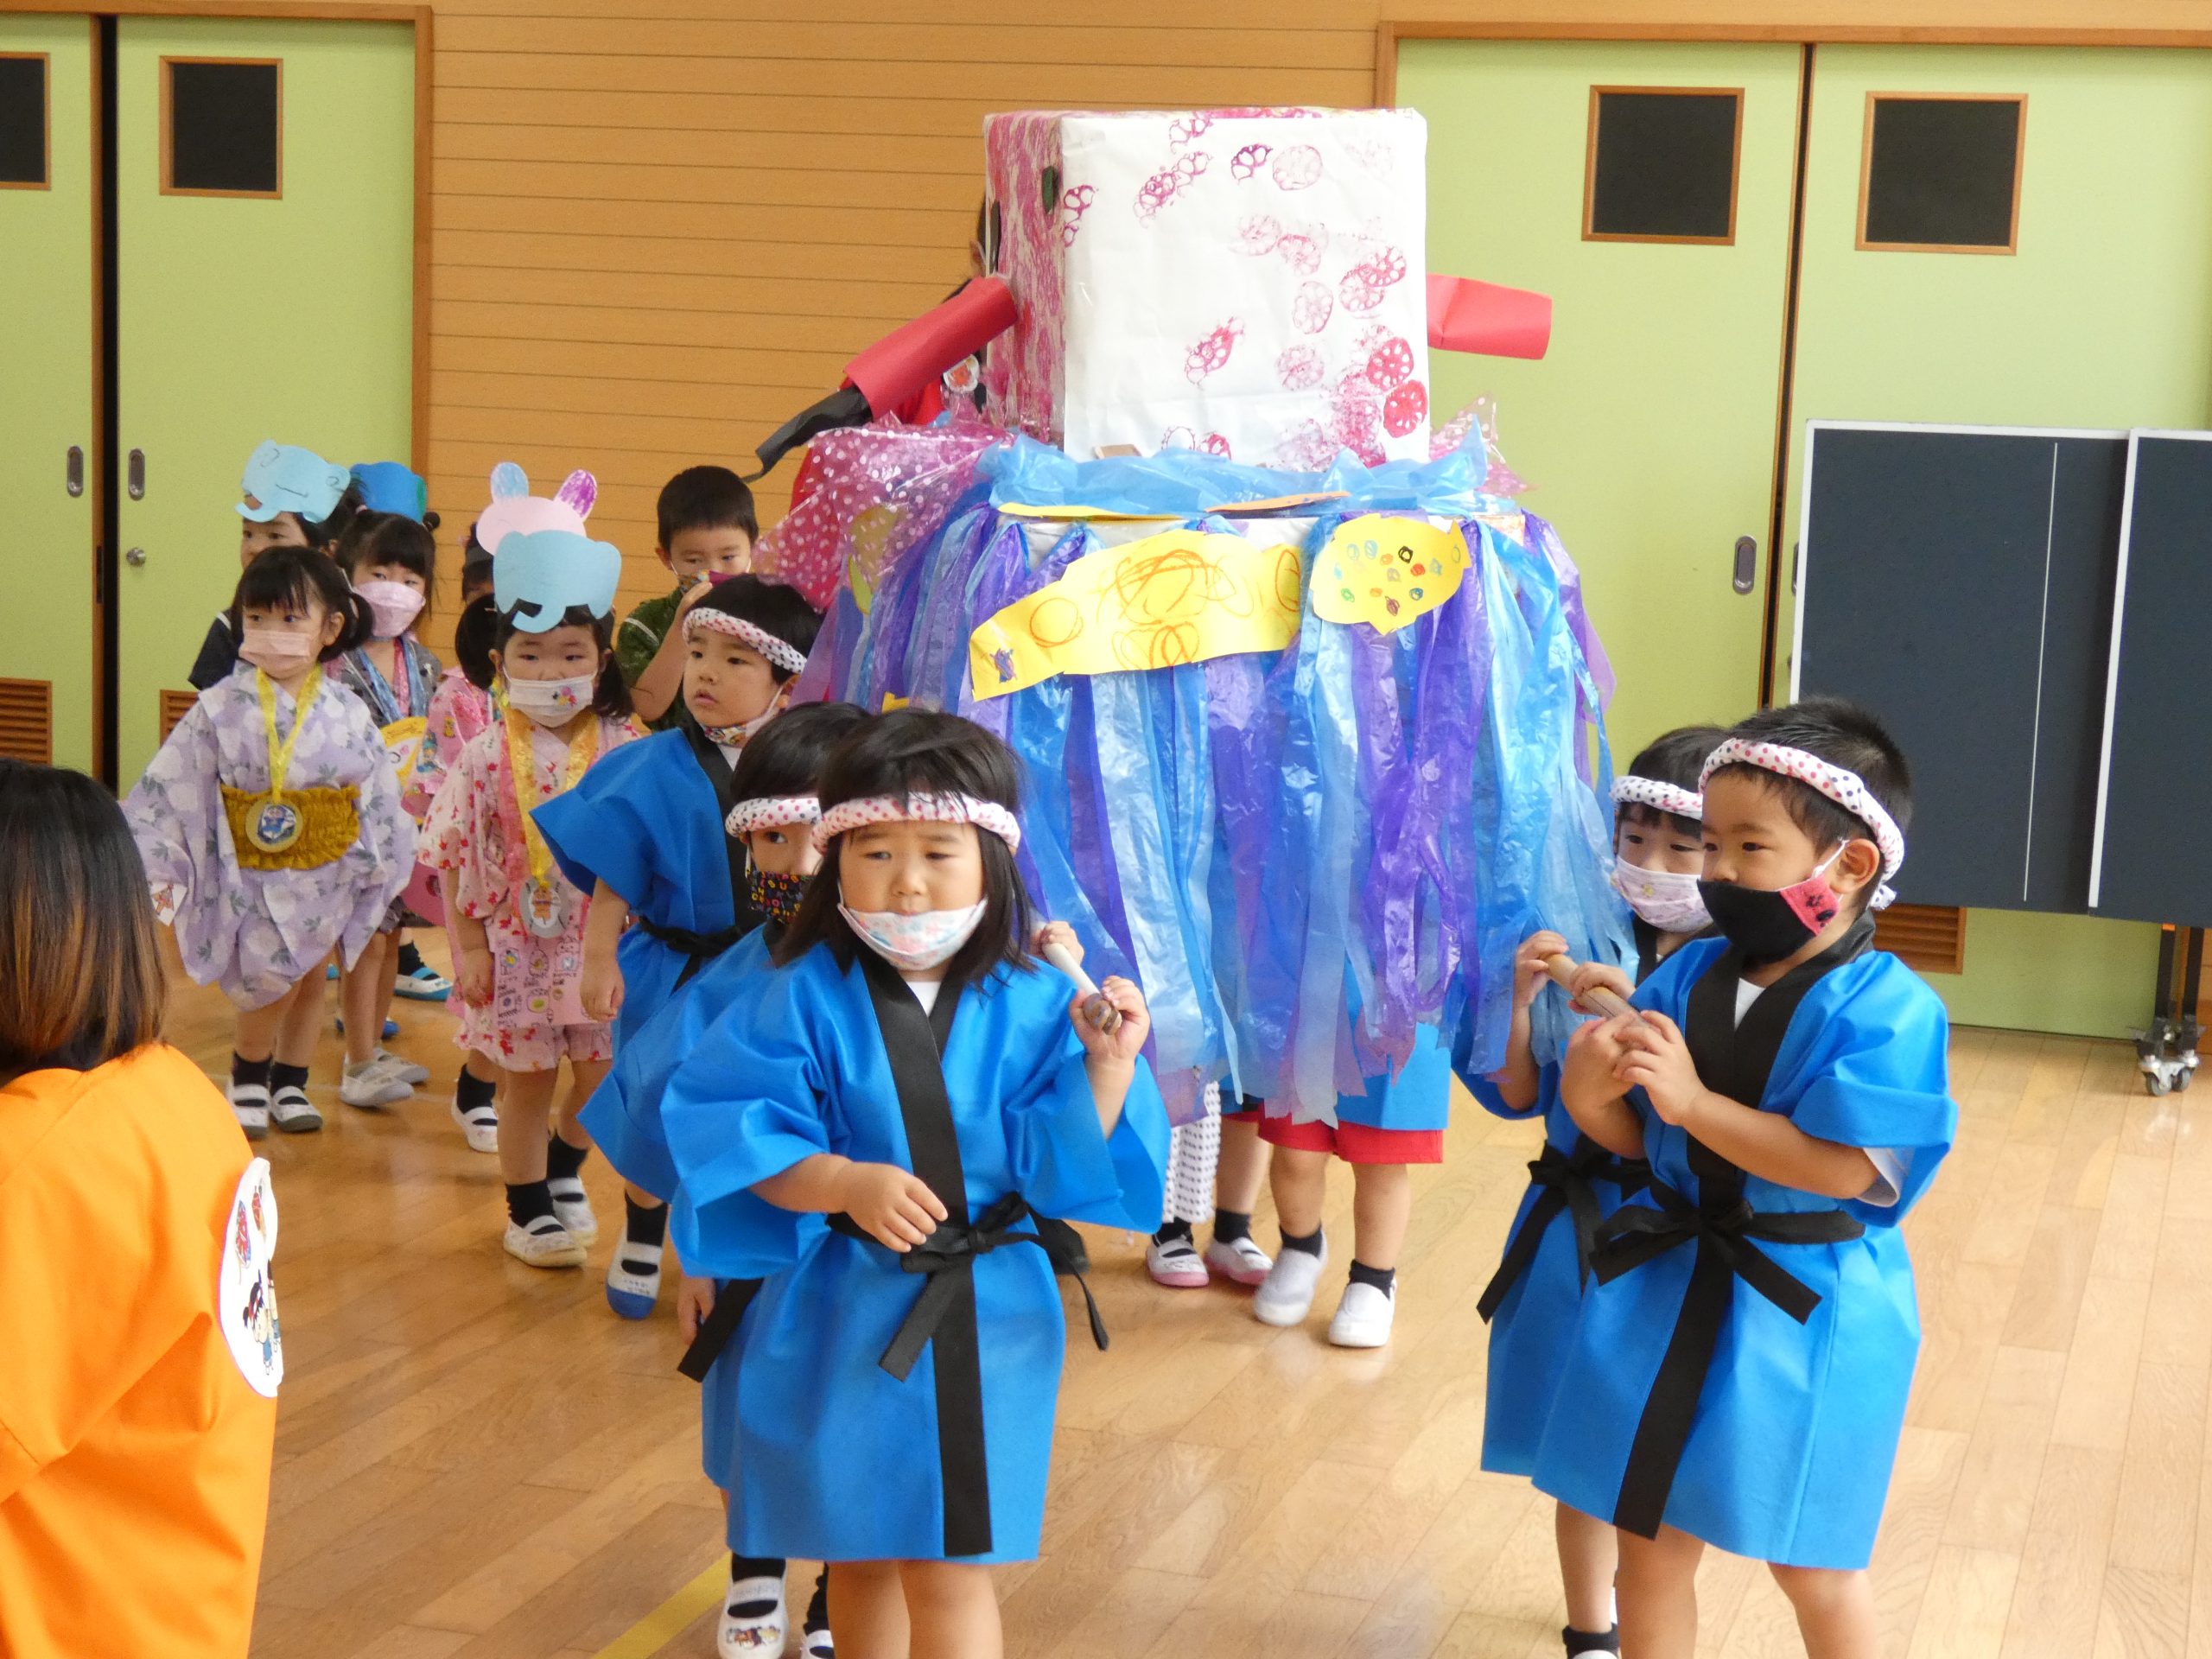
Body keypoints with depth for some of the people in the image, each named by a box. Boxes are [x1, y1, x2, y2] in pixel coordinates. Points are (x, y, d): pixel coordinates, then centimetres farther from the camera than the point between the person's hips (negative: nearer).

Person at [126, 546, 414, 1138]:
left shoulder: (346, 715, -7)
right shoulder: (220, 709, -11)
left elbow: (380, 805, 1)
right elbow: (172, 792, -6)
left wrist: (379, 885, 3)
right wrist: (155, 869, -8)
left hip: (325, 878, 2)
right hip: (248, 878, -2)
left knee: (309, 978, 12)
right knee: (273, 978, -13)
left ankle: (290, 1084, 33)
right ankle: (248, 1078, 14)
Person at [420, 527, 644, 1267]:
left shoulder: (624, 749, -7)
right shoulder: (487, 757, -8)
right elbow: (458, 860, -3)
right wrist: (470, 944, -5)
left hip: (603, 946, 1)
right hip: (517, 946, -1)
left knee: (604, 1076, 7)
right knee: (527, 1083, 11)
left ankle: (563, 1168, 36)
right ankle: (528, 1207, 28)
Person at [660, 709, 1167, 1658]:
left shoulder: (1031, 1006, -9)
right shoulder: (806, 998, -10)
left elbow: (1058, 1166, -11)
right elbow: (732, 1137, -12)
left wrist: (1106, 1069, -26)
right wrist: (845, 1184, -25)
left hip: (982, 1324, -1)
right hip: (842, 1319, 1)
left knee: (949, 1571, 5)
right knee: (858, 1552, 18)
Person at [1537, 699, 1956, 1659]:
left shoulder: (1885, 1009, -17)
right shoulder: (1690, 976, 0)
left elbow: (1845, 1166, -27)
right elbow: (1634, 1139, 4)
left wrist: (1693, 1100, -27)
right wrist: (1592, 1093, -19)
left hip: (1803, 1316, -5)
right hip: (1665, 1290, 5)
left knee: (1811, 1565, 13)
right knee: (1650, 1539, 15)